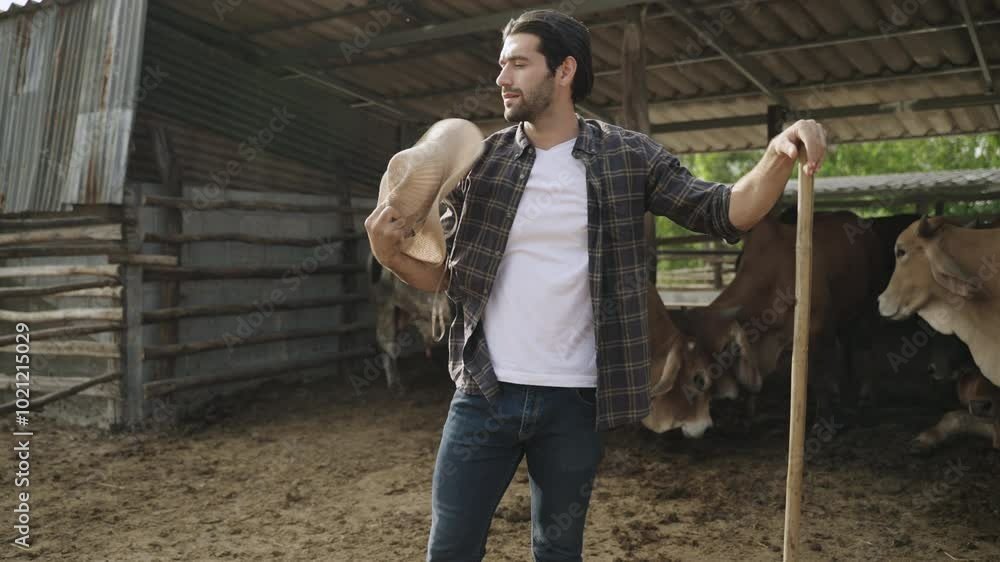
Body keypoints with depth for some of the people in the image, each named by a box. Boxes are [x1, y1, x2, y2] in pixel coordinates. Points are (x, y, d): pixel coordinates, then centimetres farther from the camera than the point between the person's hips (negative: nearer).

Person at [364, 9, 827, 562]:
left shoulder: (627, 157, -1)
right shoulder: (479, 161, 1)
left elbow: (725, 214, -4)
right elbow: (443, 274, 5)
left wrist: (778, 156, -21)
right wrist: (389, 252, -15)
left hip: (575, 401, 0)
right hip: (484, 394, 1)